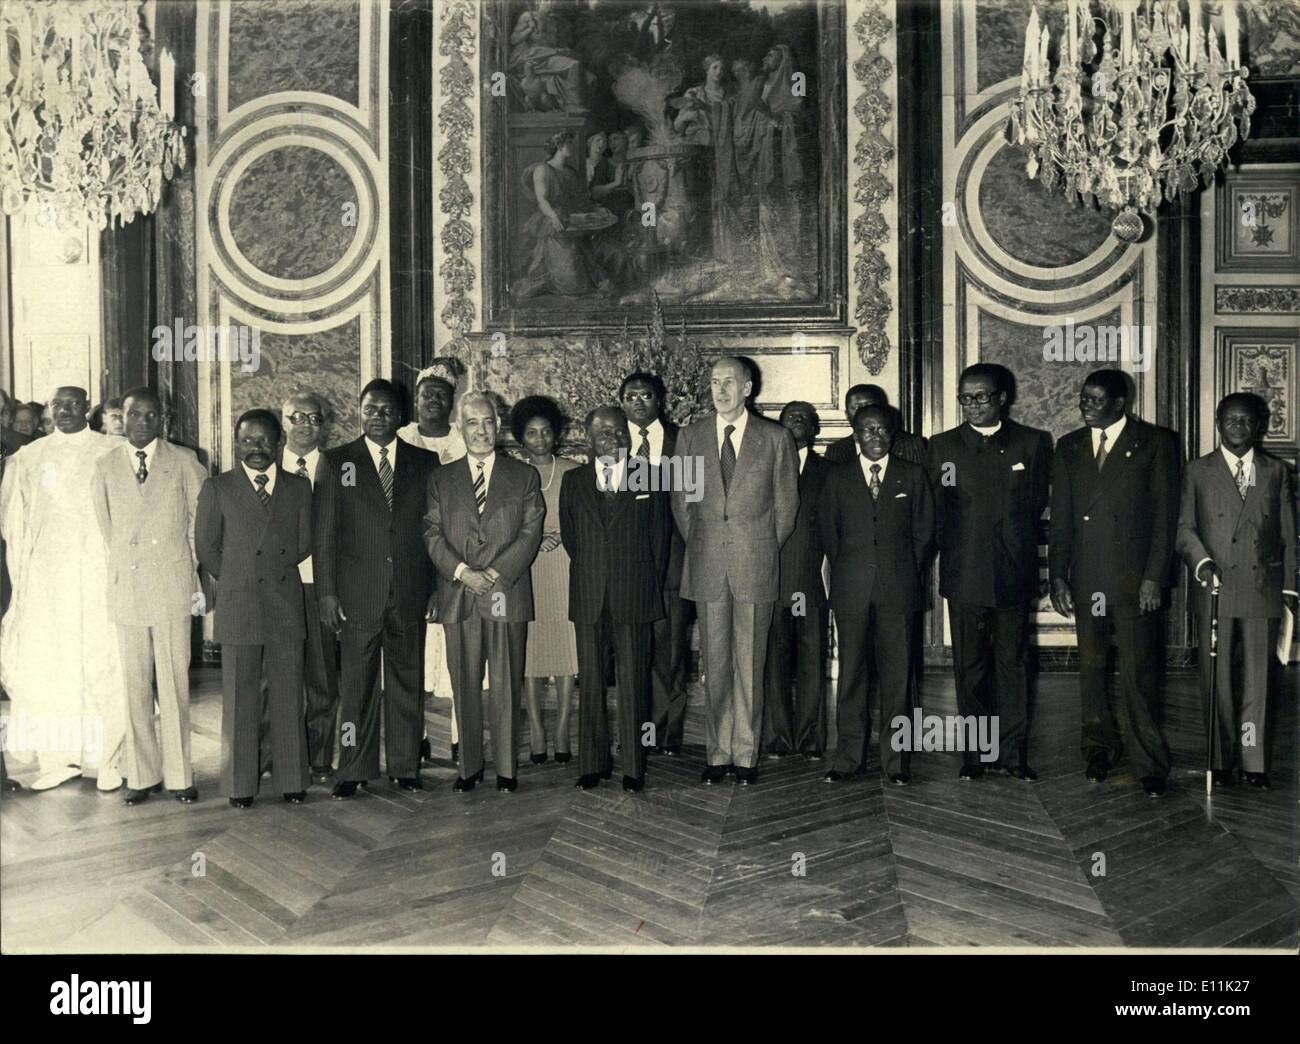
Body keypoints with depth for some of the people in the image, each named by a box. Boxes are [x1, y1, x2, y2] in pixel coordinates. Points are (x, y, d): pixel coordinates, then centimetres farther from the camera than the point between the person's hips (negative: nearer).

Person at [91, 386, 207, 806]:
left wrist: (193, 574, 5)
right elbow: (106, 527, 15)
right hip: (126, 588, 2)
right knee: (134, 686, 5)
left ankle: (179, 775, 7)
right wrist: (125, 564, 11)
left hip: (172, 586, -2)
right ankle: (142, 774, 14)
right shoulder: (105, 467, 10)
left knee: (174, 684, -1)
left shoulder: (185, 462, 4)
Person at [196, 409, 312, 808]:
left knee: (288, 696, 6)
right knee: (240, 699, 4)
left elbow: (303, 544, 11)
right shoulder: (217, 488, 3)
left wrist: (273, 571, 8)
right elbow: (206, 547, 6)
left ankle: (291, 780, 15)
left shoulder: (299, 488, 8)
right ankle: (240, 785, 13)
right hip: (238, 607, -1)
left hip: (286, 608, 2)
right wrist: (236, 580, 8)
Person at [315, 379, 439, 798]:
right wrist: (326, 591, -5)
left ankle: (405, 766, 17)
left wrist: (437, 588, 2)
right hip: (357, 591, -1)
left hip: (410, 592, 2)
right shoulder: (337, 461, 4)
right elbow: (324, 532, 2)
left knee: (407, 680, 7)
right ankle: (353, 770, 11)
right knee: (356, 682, 2)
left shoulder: (425, 462, 8)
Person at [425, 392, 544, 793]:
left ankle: (506, 768, 10)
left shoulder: (524, 476, 9)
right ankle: (469, 766, 15)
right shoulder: (441, 479, 13)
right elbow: (432, 534, 5)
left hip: (507, 594, -1)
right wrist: (462, 572, -10)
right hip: (458, 598, 1)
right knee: (465, 687, 5)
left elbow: (531, 533, 0)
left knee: (506, 687, 1)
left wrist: (495, 572, -11)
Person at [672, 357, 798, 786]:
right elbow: (680, 499, 13)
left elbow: (786, 502, 7)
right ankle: (719, 753, 14)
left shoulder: (775, 438, 3)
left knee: (750, 662, 3)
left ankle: (746, 754, 11)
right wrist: (698, 545, 9)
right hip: (707, 566, 2)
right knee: (715, 663, 5)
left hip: (755, 563, -2)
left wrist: (765, 549, 7)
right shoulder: (690, 436, 9)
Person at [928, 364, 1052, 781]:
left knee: (1012, 664, 4)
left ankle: (1013, 752, 13)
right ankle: (976, 752, 14)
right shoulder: (942, 446, 6)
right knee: (969, 667, 5)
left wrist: (1016, 541, 6)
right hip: (964, 575, 0)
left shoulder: (1032, 443, 6)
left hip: (1014, 574, 0)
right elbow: (934, 512, 8)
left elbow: (1039, 502, 9)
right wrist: (954, 549, 3)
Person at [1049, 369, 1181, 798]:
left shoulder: (1155, 442, 1)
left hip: (1134, 577, -4)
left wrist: (1155, 577, -9)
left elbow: (1166, 514, -2)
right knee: (1091, 668, 9)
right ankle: (1099, 750, 22)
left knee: (1138, 672, -4)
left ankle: (1150, 764, 6)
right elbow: (1060, 518, 11)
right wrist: (1058, 577, 4)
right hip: (1085, 580, 4)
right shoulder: (1068, 448, 12)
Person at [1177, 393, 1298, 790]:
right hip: (1214, 589, -1)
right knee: (1217, 679, 2)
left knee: (1257, 679, 2)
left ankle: (1254, 762, 9)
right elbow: (1185, 528, 4)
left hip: (1262, 589, 1)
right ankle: (1221, 760, 11)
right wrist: (1201, 561, -14)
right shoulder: (1198, 471, 7)